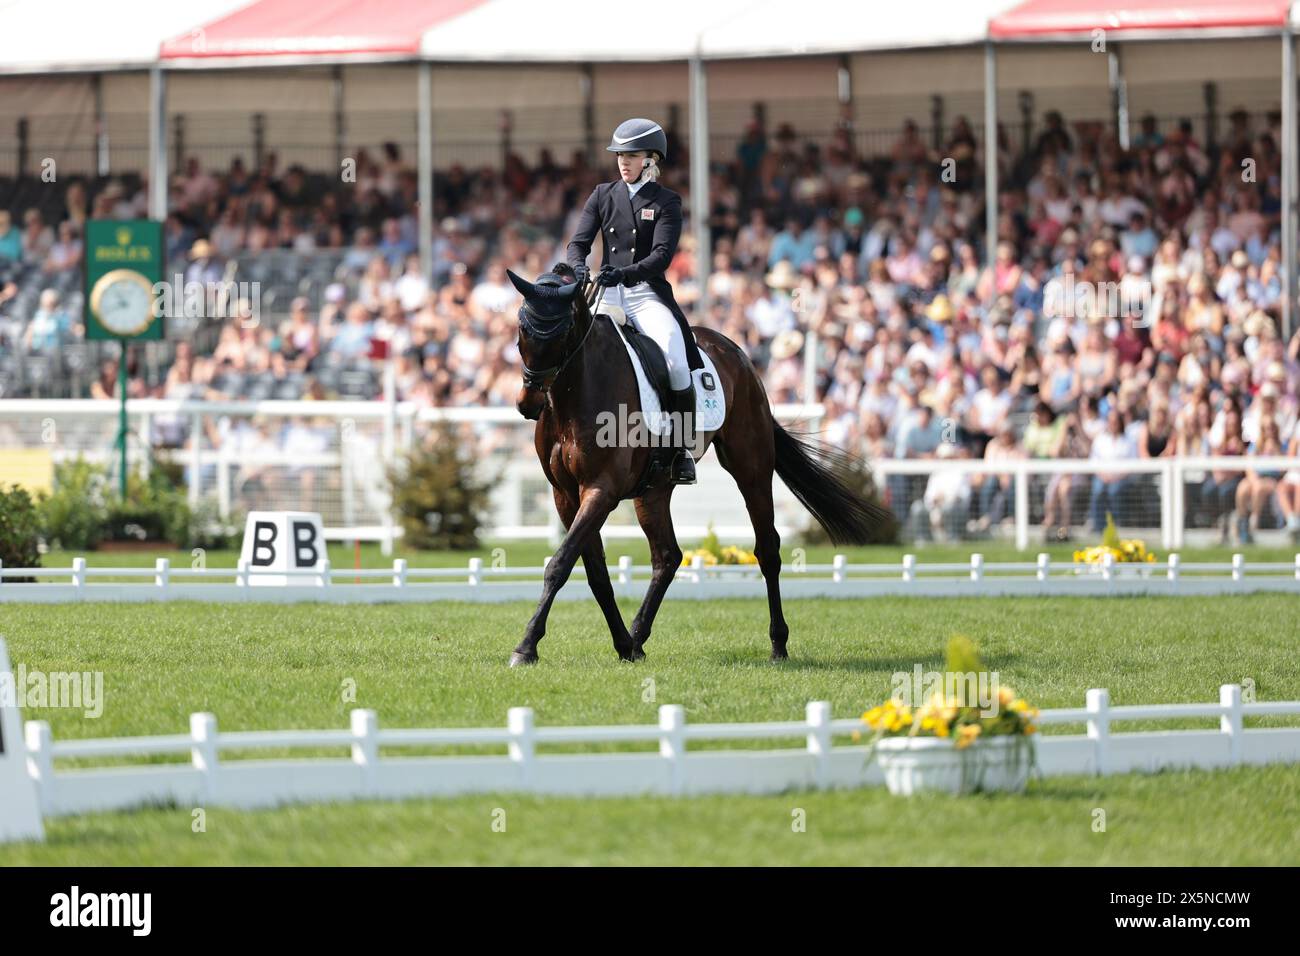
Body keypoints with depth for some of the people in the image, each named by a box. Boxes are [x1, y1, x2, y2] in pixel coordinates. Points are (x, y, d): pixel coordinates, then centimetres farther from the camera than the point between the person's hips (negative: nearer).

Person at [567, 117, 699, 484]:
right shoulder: (603, 196, 12)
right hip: (607, 294, 3)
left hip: (649, 294, -3)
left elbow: (663, 253, -10)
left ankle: (683, 451, -10)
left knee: (676, 364, -24)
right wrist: (578, 268, -19)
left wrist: (626, 272, -28)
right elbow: (579, 241, 5)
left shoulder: (666, 202, 2)